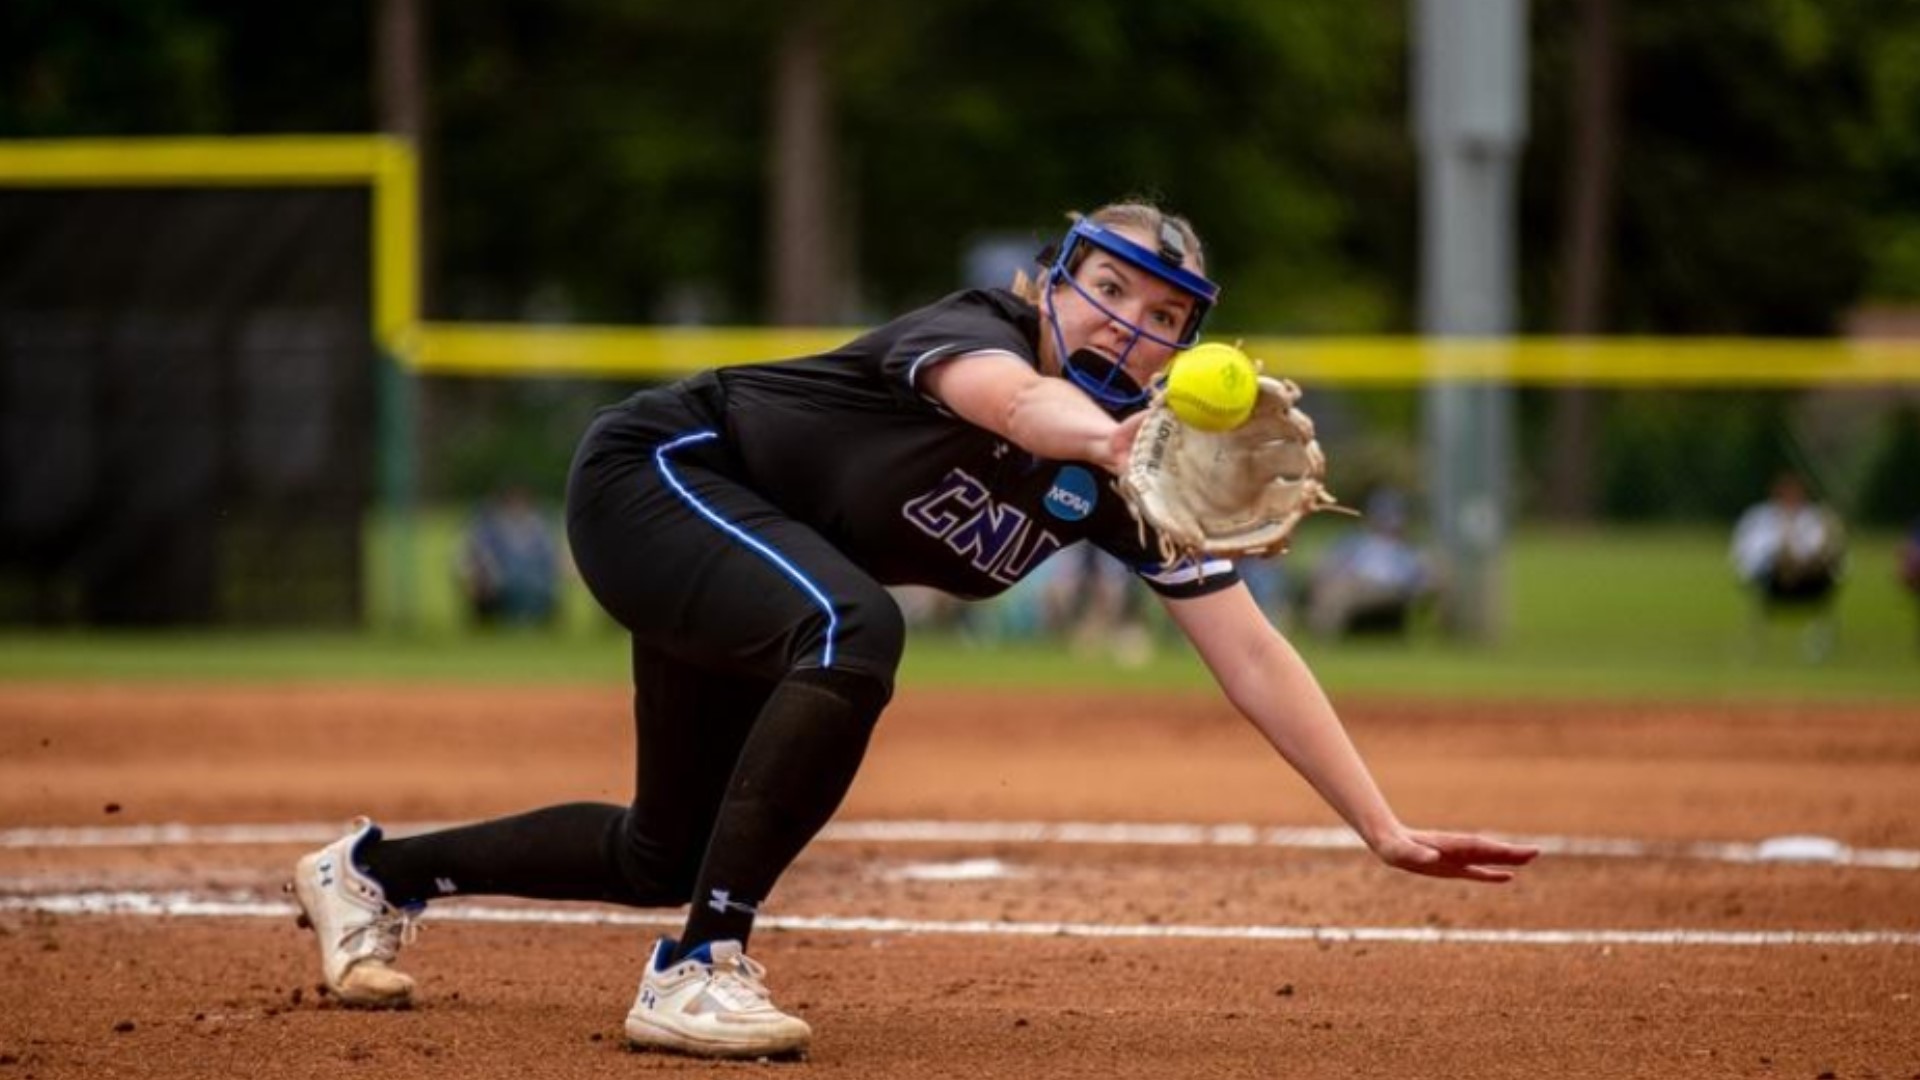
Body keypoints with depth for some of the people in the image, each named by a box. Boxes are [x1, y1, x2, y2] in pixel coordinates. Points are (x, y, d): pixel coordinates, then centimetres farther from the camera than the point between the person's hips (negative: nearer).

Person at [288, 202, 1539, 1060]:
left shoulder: (1123, 483, -10)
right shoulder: (975, 329, -28)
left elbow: (1252, 654, -13)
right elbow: (1014, 401, -54)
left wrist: (1386, 830, -21)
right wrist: (1110, 444, -77)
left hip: (737, 568, 8)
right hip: (657, 474, -8)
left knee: (675, 852, 16)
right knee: (854, 630, -36)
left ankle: (378, 869, 39)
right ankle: (698, 970, -29)